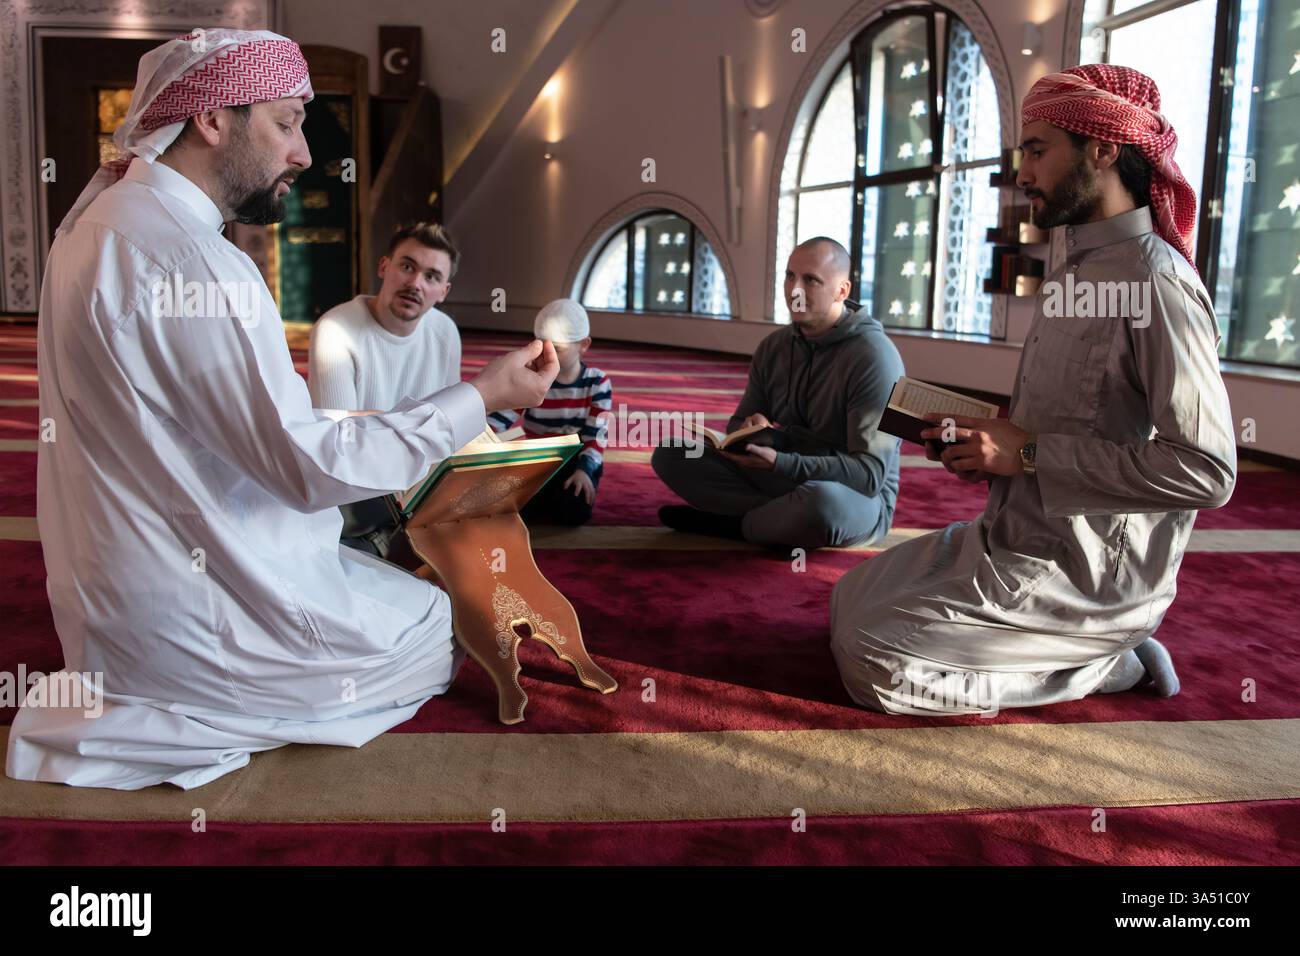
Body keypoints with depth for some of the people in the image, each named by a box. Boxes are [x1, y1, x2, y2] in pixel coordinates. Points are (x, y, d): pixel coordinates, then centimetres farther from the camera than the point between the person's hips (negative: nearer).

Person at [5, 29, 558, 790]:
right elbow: (311, 467, -24)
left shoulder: (101, 216, 7)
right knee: (439, 624, 10)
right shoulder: (194, 260, -25)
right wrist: (482, 398, -17)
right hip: (191, 614, -9)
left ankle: (135, 708, 13)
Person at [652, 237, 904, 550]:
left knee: (823, 500, -43)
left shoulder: (873, 355, -18)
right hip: (780, 480, 6)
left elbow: (870, 474, -24)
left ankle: (736, 523, -12)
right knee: (671, 454, -6)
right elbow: (738, 424, 9)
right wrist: (750, 429, -18)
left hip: (856, 498, -5)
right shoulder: (773, 347, 2)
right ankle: (783, 517, -16)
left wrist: (779, 462, -36)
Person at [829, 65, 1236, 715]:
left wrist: (1028, 453, -23)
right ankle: (1092, 652, 11)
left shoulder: (1155, 279, -18)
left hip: (1086, 579, -10)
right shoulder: (1074, 272, 13)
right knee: (850, 598, 11)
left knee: (871, 659, -15)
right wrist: (984, 445, 2)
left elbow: (1207, 470, -26)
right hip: (1016, 540, 10)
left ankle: (1107, 666, 0)